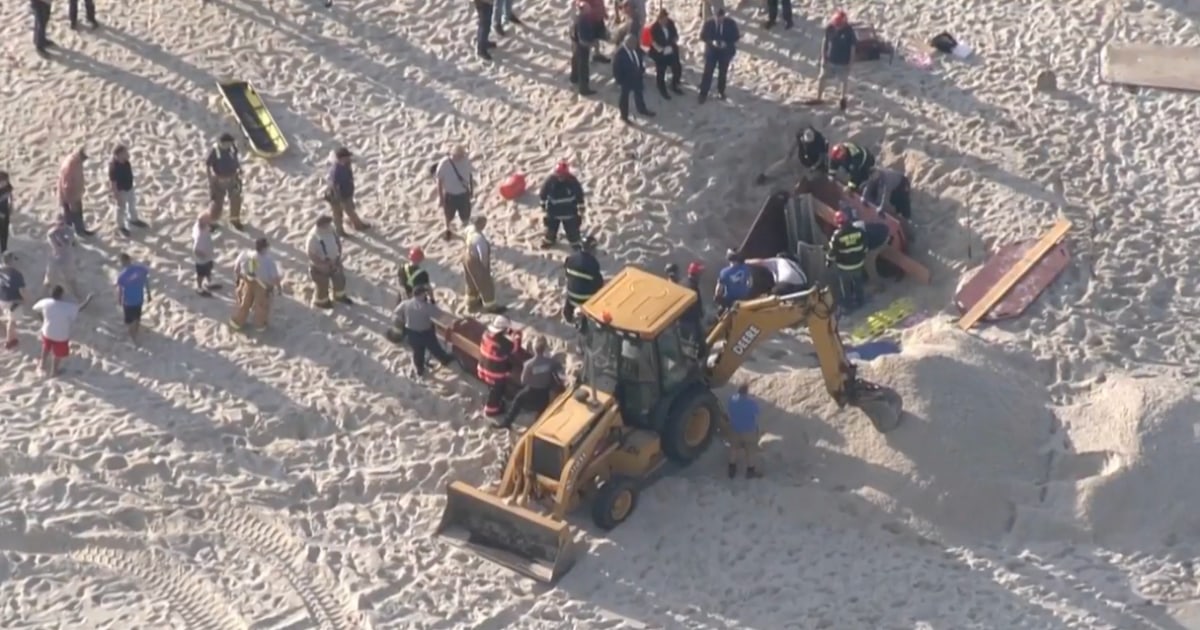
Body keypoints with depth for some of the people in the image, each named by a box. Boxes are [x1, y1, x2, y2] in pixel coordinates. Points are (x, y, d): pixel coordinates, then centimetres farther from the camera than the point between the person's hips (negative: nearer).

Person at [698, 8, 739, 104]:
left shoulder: (730, 23, -15)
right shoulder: (708, 24, -17)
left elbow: (735, 36, -8)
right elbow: (703, 36, -8)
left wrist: (726, 43, -26)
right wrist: (712, 42, -27)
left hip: (725, 51, 1)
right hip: (711, 51, -1)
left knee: (723, 72, 18)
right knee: (708, 72, -2)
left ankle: (721, 91, 38)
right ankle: (703, 94, 7)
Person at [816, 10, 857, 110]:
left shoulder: (849, 31, -22)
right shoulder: (829, 28, -15)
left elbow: (853, 46, -13)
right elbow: (825, 42, -2)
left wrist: (851, 61, -9)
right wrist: (823, 57, -1)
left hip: (844, 61, -3)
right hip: (830, 59, 3)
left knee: (844, 80, 16)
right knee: (822, 78, 11)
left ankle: (843, 99, 39)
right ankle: (818, 99, 28)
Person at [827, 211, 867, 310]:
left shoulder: (837, 236, -26)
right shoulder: (858, 231, -14)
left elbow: (833, 250, -15)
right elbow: (864, 246, 1)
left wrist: (829, 260, 4)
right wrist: (864, 257, 18)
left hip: (844, 266, -4)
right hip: (858, 263, 4)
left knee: (845, 286, 17)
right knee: (858, 283, 27)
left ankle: (848, 305, 30)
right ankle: (859, 300, 45)